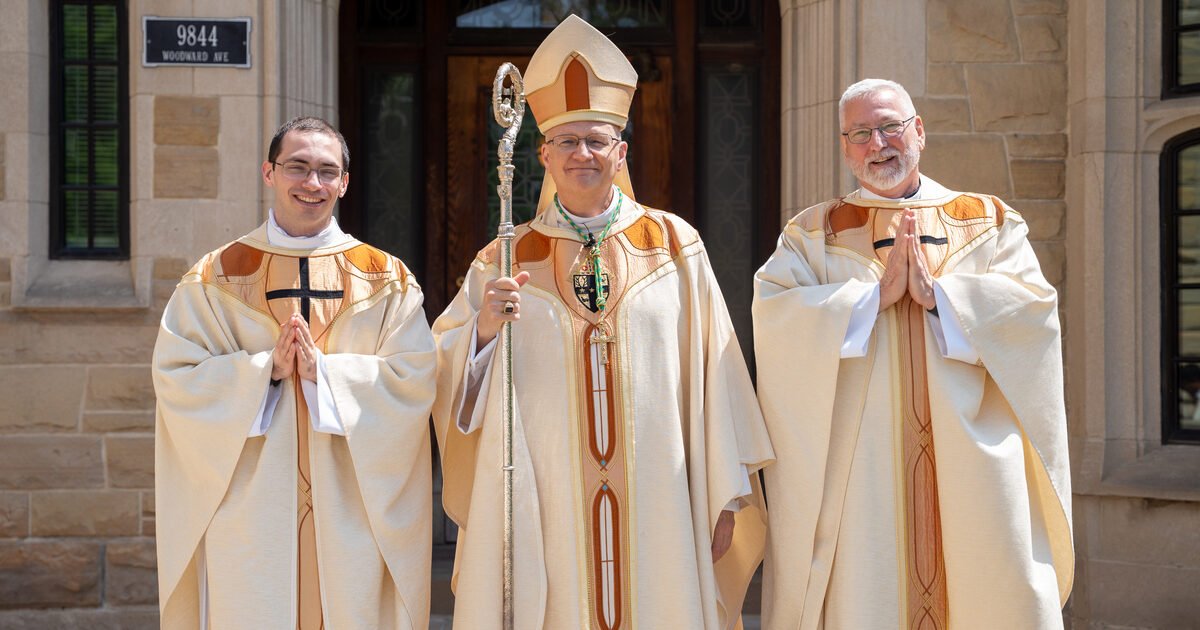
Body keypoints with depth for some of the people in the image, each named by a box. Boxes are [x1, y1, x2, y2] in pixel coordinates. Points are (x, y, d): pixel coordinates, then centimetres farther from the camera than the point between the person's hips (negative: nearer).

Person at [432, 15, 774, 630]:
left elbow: (713, 375, 3)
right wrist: (483, 330, -19)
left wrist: (726, 496, 0)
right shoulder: (505, 261, 6)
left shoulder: (675, 246, 5)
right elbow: (448, 380, 1)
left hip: (657, 508, 0)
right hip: (544, 511, 0)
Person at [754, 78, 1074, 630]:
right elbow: (772, 311, -7)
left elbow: (1035, 305, -2)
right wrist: (878, 293, -12)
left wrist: (936, 292, -11)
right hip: (859, 475, -1)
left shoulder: (988, 224, 13)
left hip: (970, 466, 1)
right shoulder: (812, 235, 11)